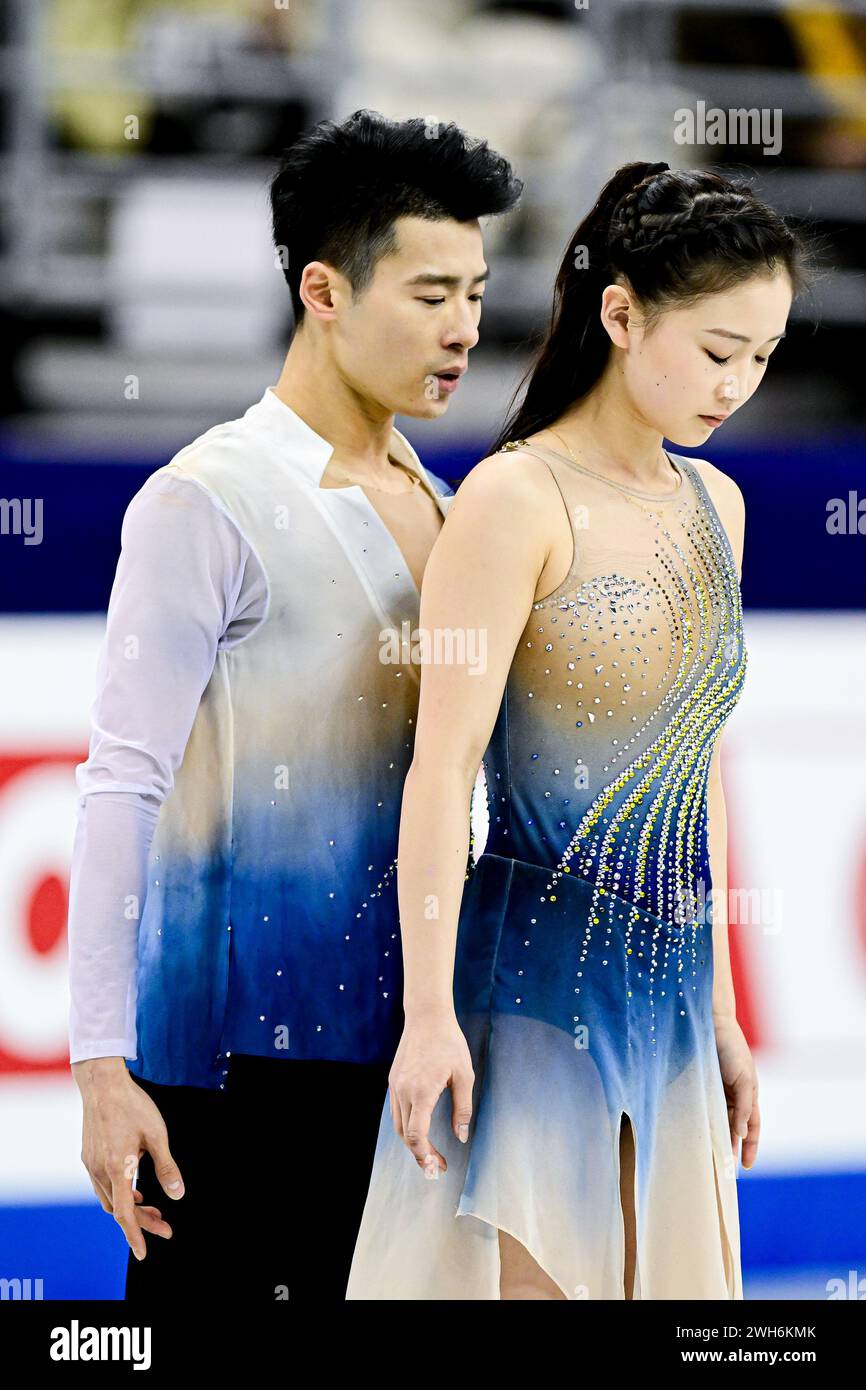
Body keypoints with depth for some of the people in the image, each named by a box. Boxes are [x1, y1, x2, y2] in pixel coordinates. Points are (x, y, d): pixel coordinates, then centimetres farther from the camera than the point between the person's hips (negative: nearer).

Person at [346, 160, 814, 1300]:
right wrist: (430, 1010, -19)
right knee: (527, 1277, -7)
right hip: (539, 979, -7)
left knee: (668, 1271, 6)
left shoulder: (713, 505, 13)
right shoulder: (518, 499, -10)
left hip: (667, 989, 7)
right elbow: (444, 764, -14)